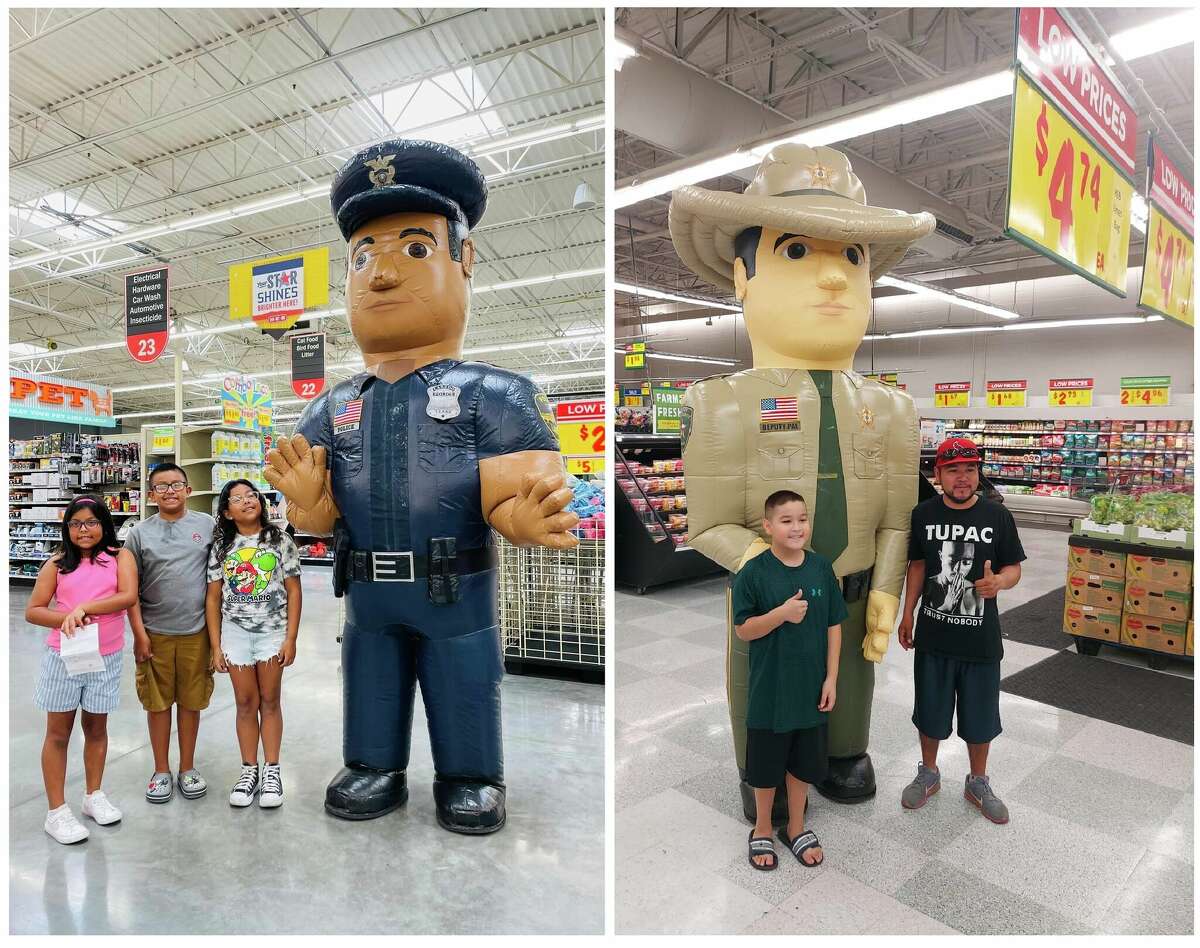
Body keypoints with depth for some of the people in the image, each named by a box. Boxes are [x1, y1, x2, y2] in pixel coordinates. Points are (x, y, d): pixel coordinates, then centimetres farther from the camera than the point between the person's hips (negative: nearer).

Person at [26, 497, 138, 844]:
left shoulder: (120, 556, -2)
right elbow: (32, 611, 0)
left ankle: (94, 796, 31)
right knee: (58, 733, 8)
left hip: (106, 657, 0)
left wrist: (84, 607, -22)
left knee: (97, 727, 14)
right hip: (63, 656, 0)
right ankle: (57, 811, 18)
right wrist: (67, 617, -17)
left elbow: (129, 596, -15)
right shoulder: (57, 563, 0)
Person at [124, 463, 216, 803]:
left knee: (191, 702, 11)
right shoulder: (140, 532, 1)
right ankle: (161, 771, 26)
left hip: (195, 632, 0)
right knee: (158, 703, 11)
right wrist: (139, 632, -3)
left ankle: (187, 768, 26)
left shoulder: (206, 525, 1)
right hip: (155, 633, 0)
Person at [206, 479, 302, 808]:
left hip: (273, 632, -2)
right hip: (235, 633, 2)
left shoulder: (279, 540, -2)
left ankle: (271, 771, 17)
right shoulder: (221, 547, 3)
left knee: (269, 701, 6)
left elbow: (293, 591, -3)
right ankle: (249, 770, 21)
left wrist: (290, 638, -8)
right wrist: (215, 646, 0)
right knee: (246, 703, 8)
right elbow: (213, 599, 4)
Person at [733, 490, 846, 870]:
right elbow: (743, 629, -11)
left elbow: (834, 626, 2)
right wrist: (782, 613, -26)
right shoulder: (753, 573, -13)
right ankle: (762, 831, 35)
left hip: (811, 688, 3)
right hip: (769, 690, -3)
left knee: (804, 762, 18)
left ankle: (796, 828, 40)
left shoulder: (822, 568, -3)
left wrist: (831, 679, -1)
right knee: (765, 765, 12)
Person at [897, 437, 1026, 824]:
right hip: (933, 635, 1)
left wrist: (999, 581, -24)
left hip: (980, 639, 0)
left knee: (980, 715, 13)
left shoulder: (997, 516, -7)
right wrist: (907, 614, 7)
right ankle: (928, 774, 37)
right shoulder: (923, 514, -4)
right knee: (930, 710, 14)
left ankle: (978, 782, 36)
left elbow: (1014, 567, -1)